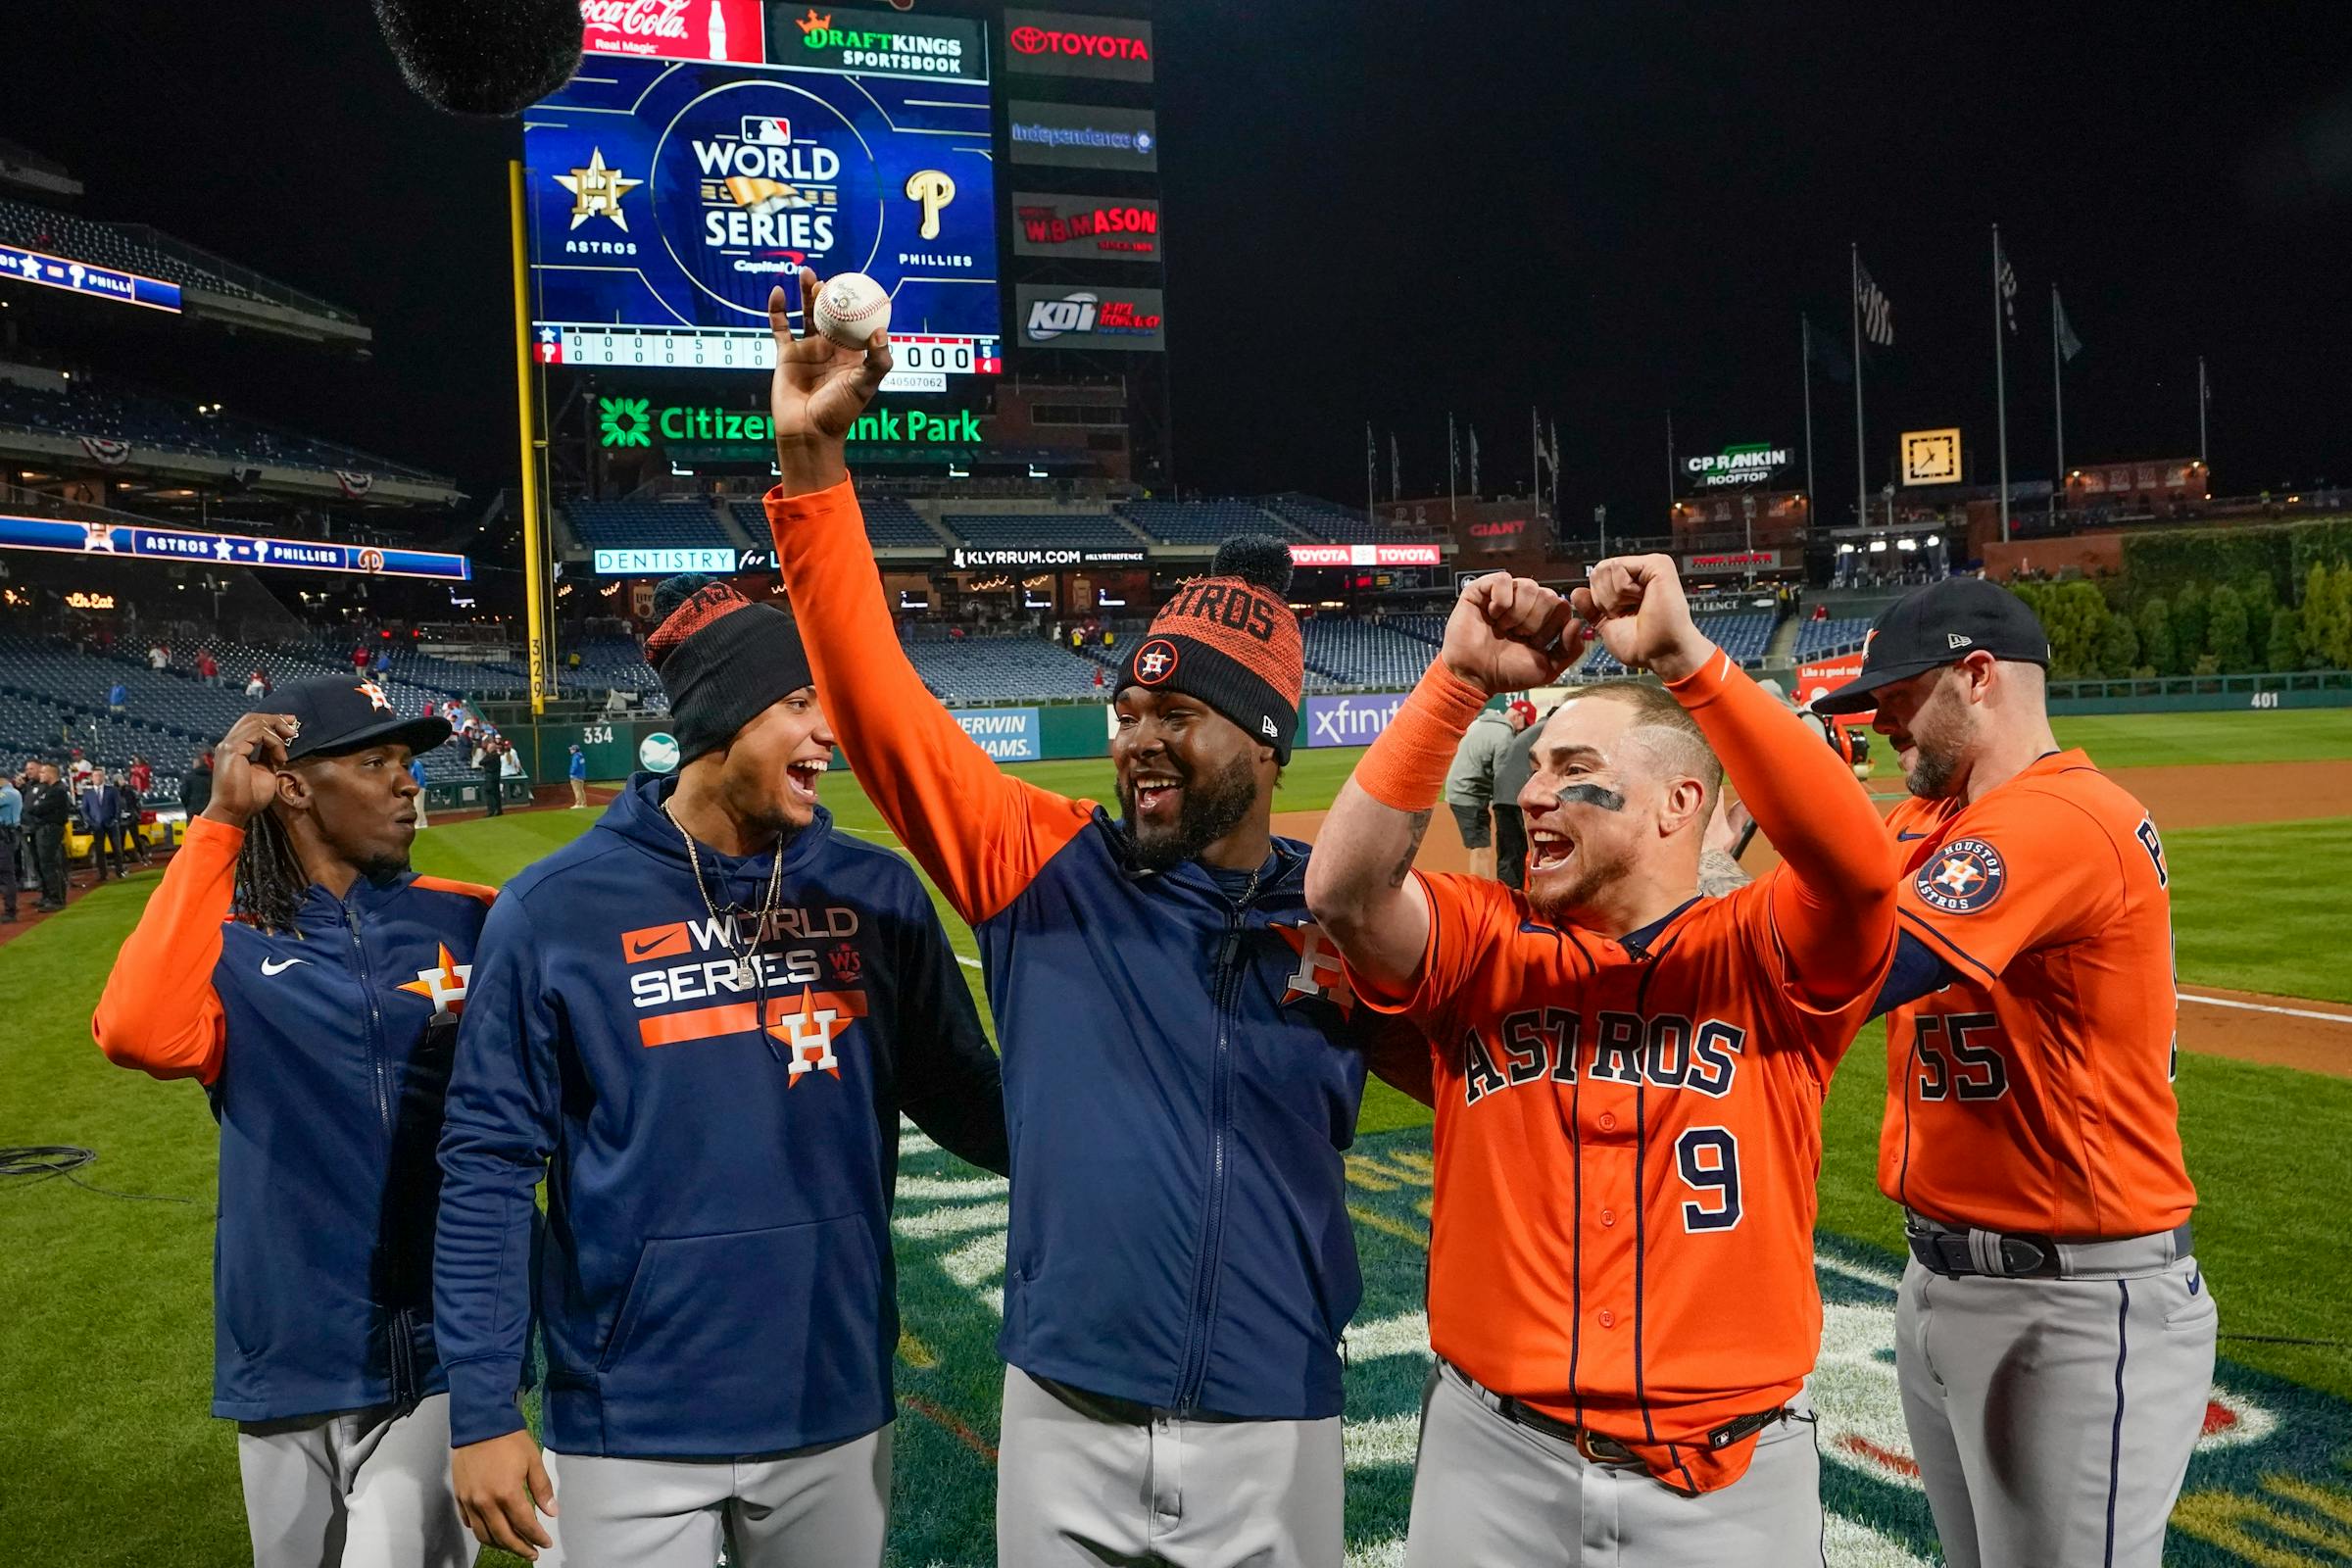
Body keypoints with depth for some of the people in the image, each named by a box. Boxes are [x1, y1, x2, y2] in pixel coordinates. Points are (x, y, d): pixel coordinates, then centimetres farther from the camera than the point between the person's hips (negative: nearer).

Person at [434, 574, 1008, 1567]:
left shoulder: (876, 894, -1)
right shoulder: (557, 909, -8)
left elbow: (972, 1105, 4)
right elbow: (490, 1165, -5)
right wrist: (482, 1412, -6)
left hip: (837, 1415, 3)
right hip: (630, 1431, -2)